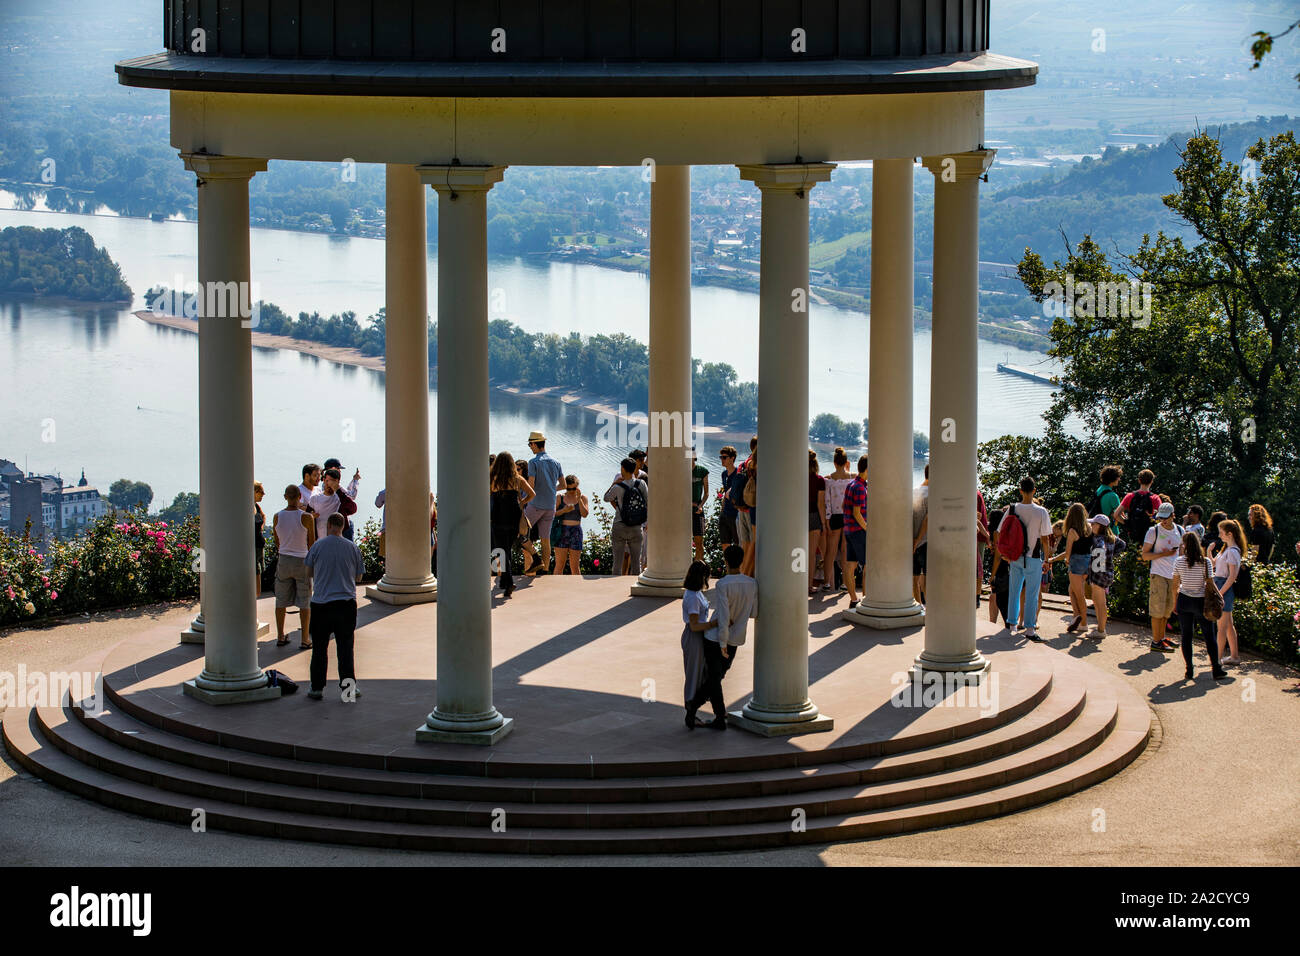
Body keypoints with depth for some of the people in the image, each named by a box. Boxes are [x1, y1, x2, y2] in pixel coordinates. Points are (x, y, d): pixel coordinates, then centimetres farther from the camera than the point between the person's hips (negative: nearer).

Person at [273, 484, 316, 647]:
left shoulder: (277, 517, -5)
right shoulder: (306, 518, -15)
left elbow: (277, 543, 7)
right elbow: (311, 544, -6)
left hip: (283, 560, 3)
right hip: (302, 562, -3)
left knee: (281, 601, 13)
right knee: (305, 602, 6)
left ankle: (280, 637, 18)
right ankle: (304, 639, 6)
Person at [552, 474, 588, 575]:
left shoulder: (582, 498, 10)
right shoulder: (559, 498, 8)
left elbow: (584, 514, -3)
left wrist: (579, 498, -10)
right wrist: (563, 510, -17)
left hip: (576, 532, 1)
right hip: (562, 532, -1)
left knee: (574, 566, 0)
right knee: (559, 564, -7)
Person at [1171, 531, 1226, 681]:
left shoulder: (1179, 561, -6)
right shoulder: (1205, 562, -10)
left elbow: (1175, 584, 0)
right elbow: (1210, 584, -8)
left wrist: (1175, 602, 12)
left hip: (1184, 600, 1)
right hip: (1201, 601, -1)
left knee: (1186, 636, 8)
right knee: (1210, 636, 8)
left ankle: (1189, 670, 8)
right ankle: (1216, 670, 10)